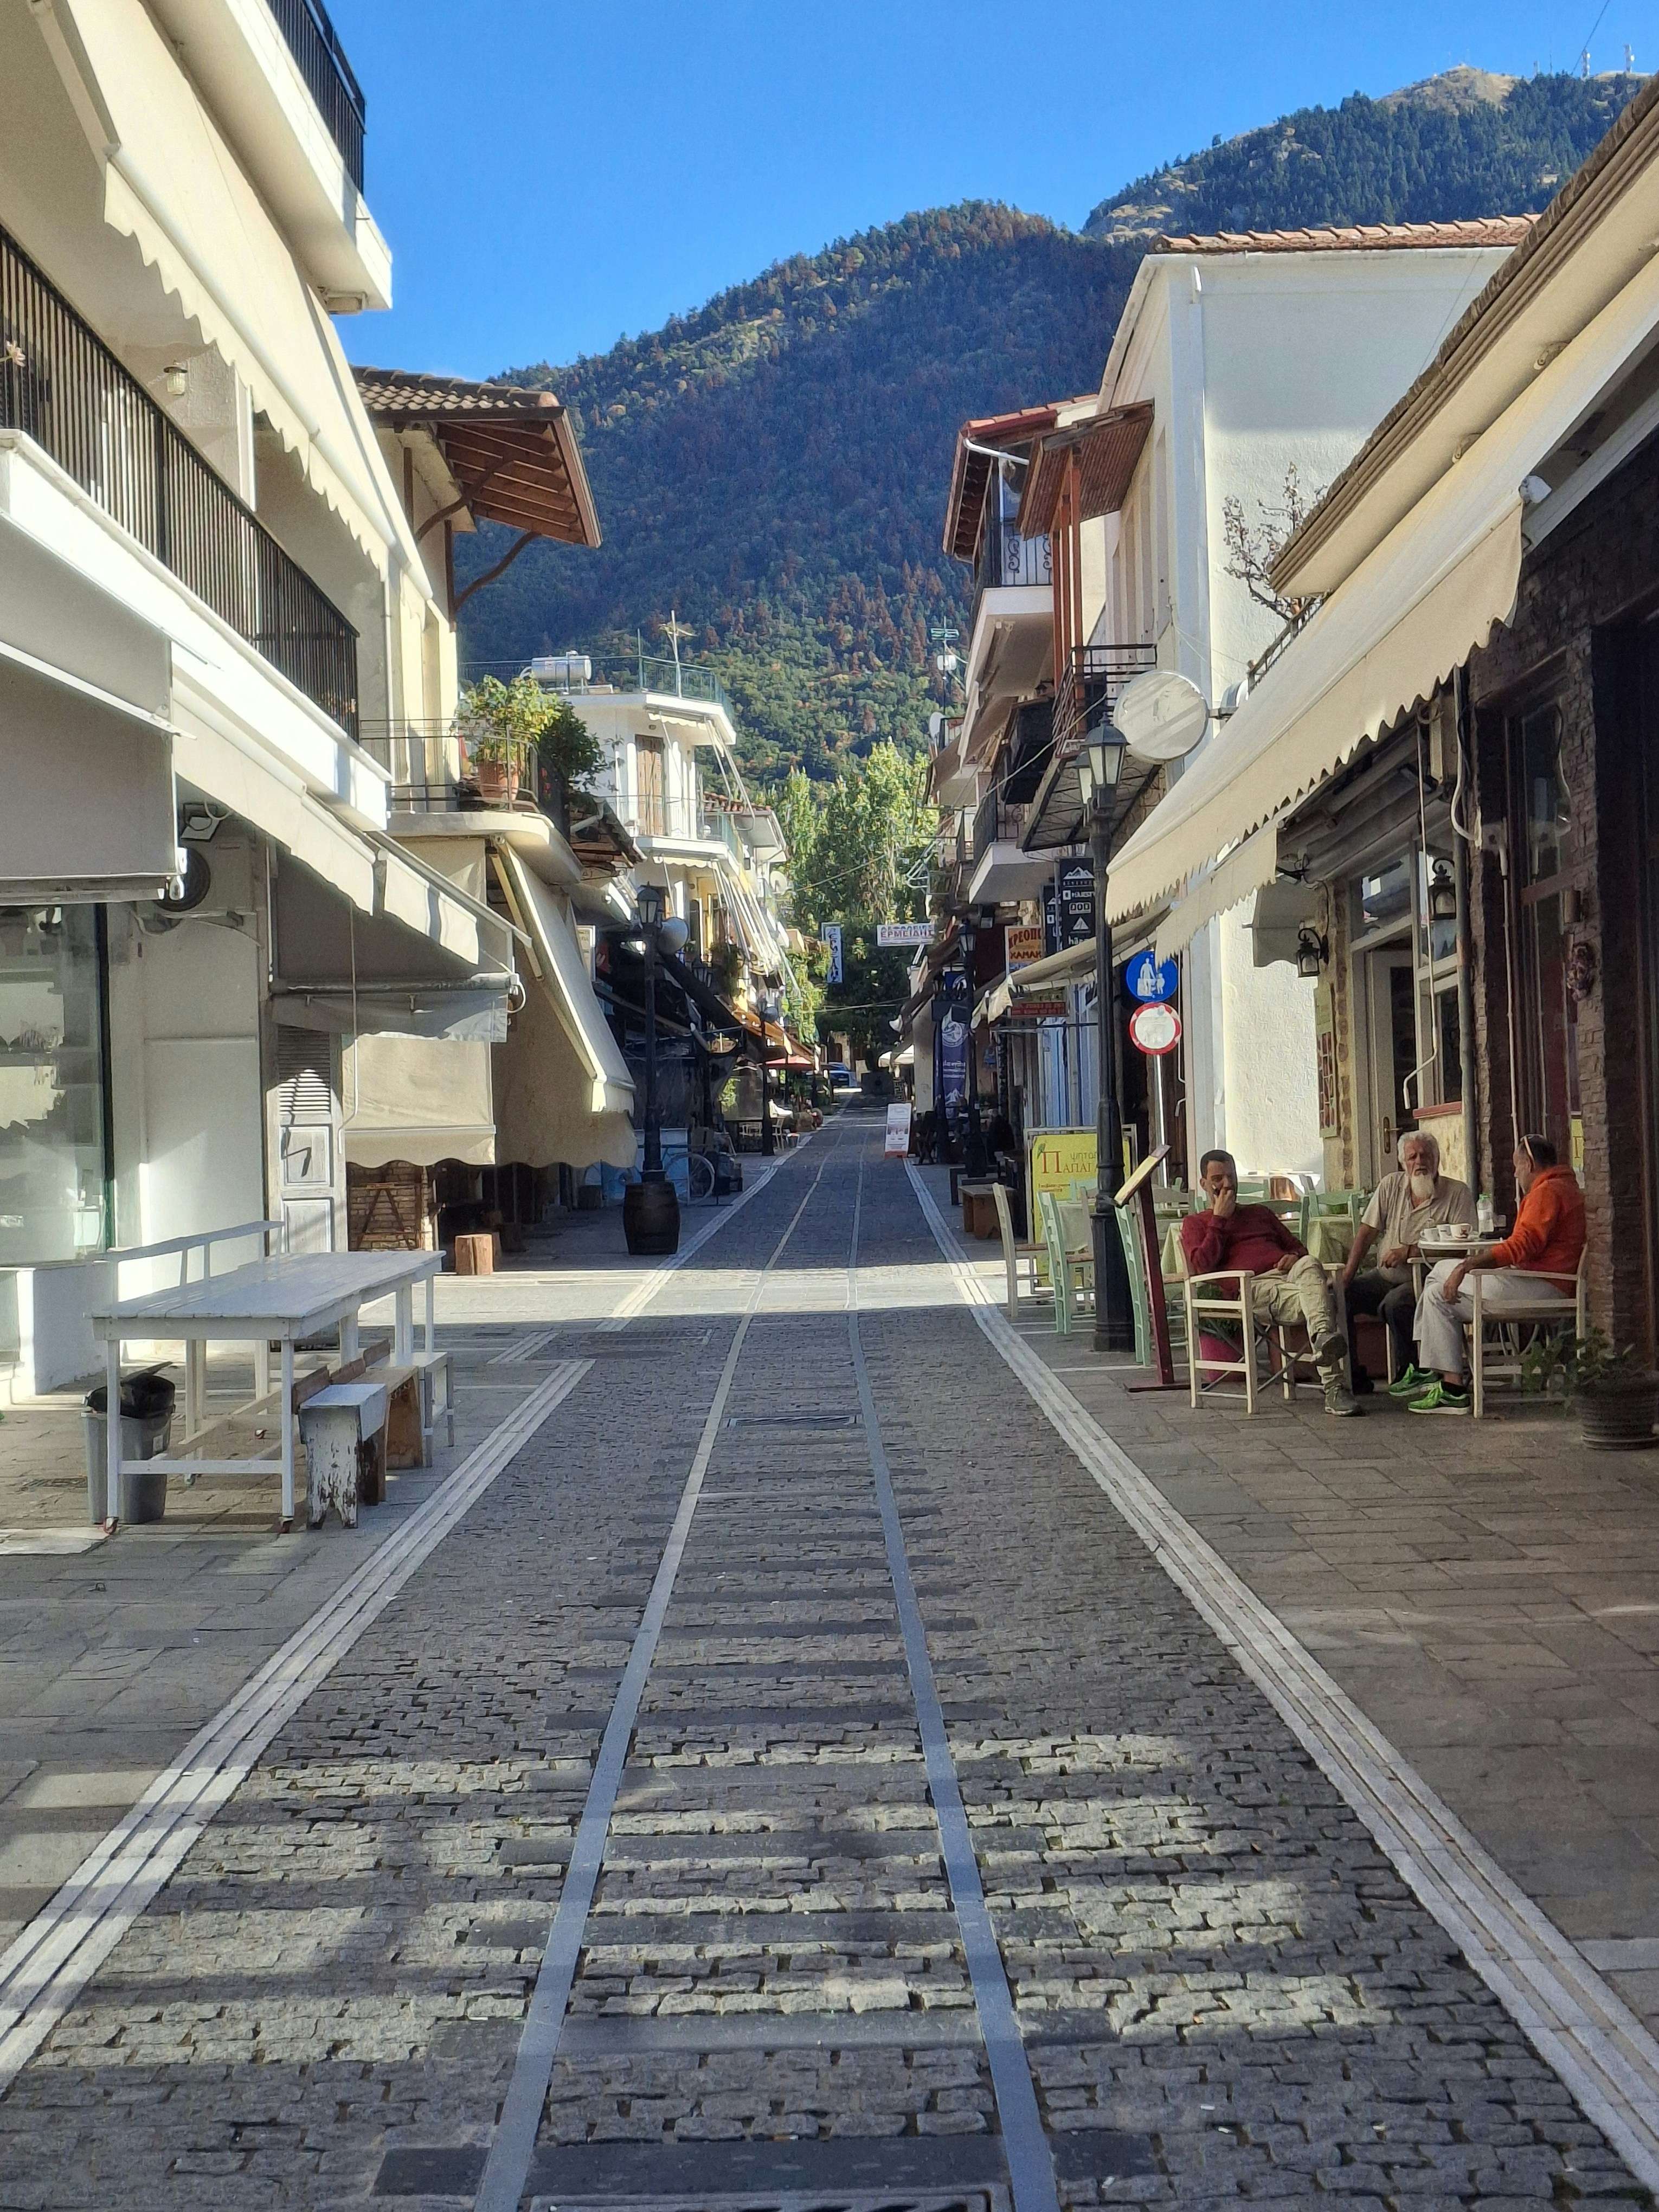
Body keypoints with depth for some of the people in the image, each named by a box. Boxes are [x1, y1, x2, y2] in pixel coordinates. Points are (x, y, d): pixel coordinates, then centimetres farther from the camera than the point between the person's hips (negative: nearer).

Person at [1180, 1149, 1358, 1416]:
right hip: (1255, 1285, -4)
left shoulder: (1260, 1213, 40)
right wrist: (1220, 1219, 8)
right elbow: (1201, 1266, 3)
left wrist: (1295, 1256, 7)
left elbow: (1297, 1246, 34)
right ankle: (1335, 1389, -51)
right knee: (1322, 1302, -35)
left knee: (1309, 1266, -39)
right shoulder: (1196, 1223, 24)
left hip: (1287, 1274, 4)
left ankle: (1324, 1337, -61)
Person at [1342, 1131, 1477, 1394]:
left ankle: (1414, 1375, -14)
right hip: (1385, 1276, 6)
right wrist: (1349, 1272, -6)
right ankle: (1352, 1376, -1)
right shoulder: (1391, 1186, 8)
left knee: (1395, 1303, -35)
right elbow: (1367, 1231, 7)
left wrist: (1411, 1251, -20)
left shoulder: (1458, 1193, -6)